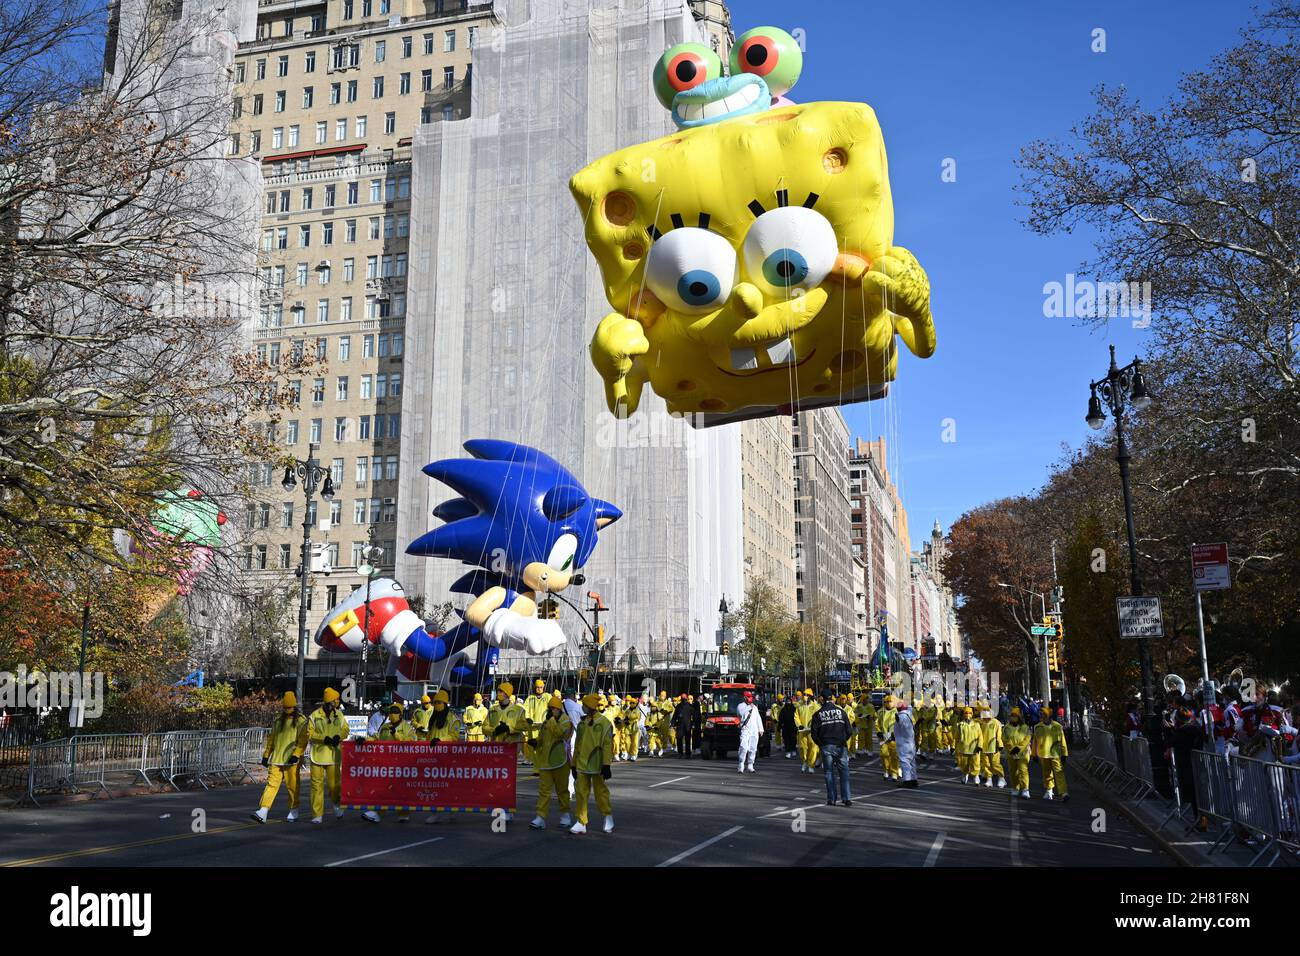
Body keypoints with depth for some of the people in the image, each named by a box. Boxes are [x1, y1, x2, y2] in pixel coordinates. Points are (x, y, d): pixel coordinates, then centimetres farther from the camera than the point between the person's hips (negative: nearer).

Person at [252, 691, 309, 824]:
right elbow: (271, 739, 21)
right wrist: (266, 755, 17)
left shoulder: (301, 720, -2)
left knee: (292, 785, 3)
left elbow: (303, 740, -10)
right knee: (271, 783, -4)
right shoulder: (278, 720, 16)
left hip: (291, 760, -4)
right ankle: (263, 812, -10)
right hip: (276, 759, 4)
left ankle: (294, 811, 18)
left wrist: (296, 754, -20)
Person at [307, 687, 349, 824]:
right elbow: (309, 734, -5)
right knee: (317, 784, 0)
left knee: (334, 783, 1)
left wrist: (338, 736, -8)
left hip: (333, 754, 2)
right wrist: (324, 738, -17)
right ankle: (317, 815, 7)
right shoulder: (314, 716, -3)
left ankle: (336, 804, 31)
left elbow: (345, 729, 13)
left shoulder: (339, 714, 8)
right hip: (318, 755, -2)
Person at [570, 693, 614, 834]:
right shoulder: (582, 723, 11)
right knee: (581, 793, 3)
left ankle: (608, 817, 25)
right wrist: (574, 764, 15)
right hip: (582, 764, 6)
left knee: (600, 791, 5)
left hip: (596, 765, -6)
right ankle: (581, 823, 9)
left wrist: (606, 765, -16)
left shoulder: (604, 723, -8)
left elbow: (607, 745, -12)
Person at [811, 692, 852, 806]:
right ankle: (846, 798, 0)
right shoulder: (841, 711, 3)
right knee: (844, 772, 5)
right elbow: (848, 730, 3)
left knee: (829, 772, 6)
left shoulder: (817, 714, 1)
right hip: (841, 746, 0)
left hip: (826, 746, 0)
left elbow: (813, 733, -2)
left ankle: (831, 799, 5)